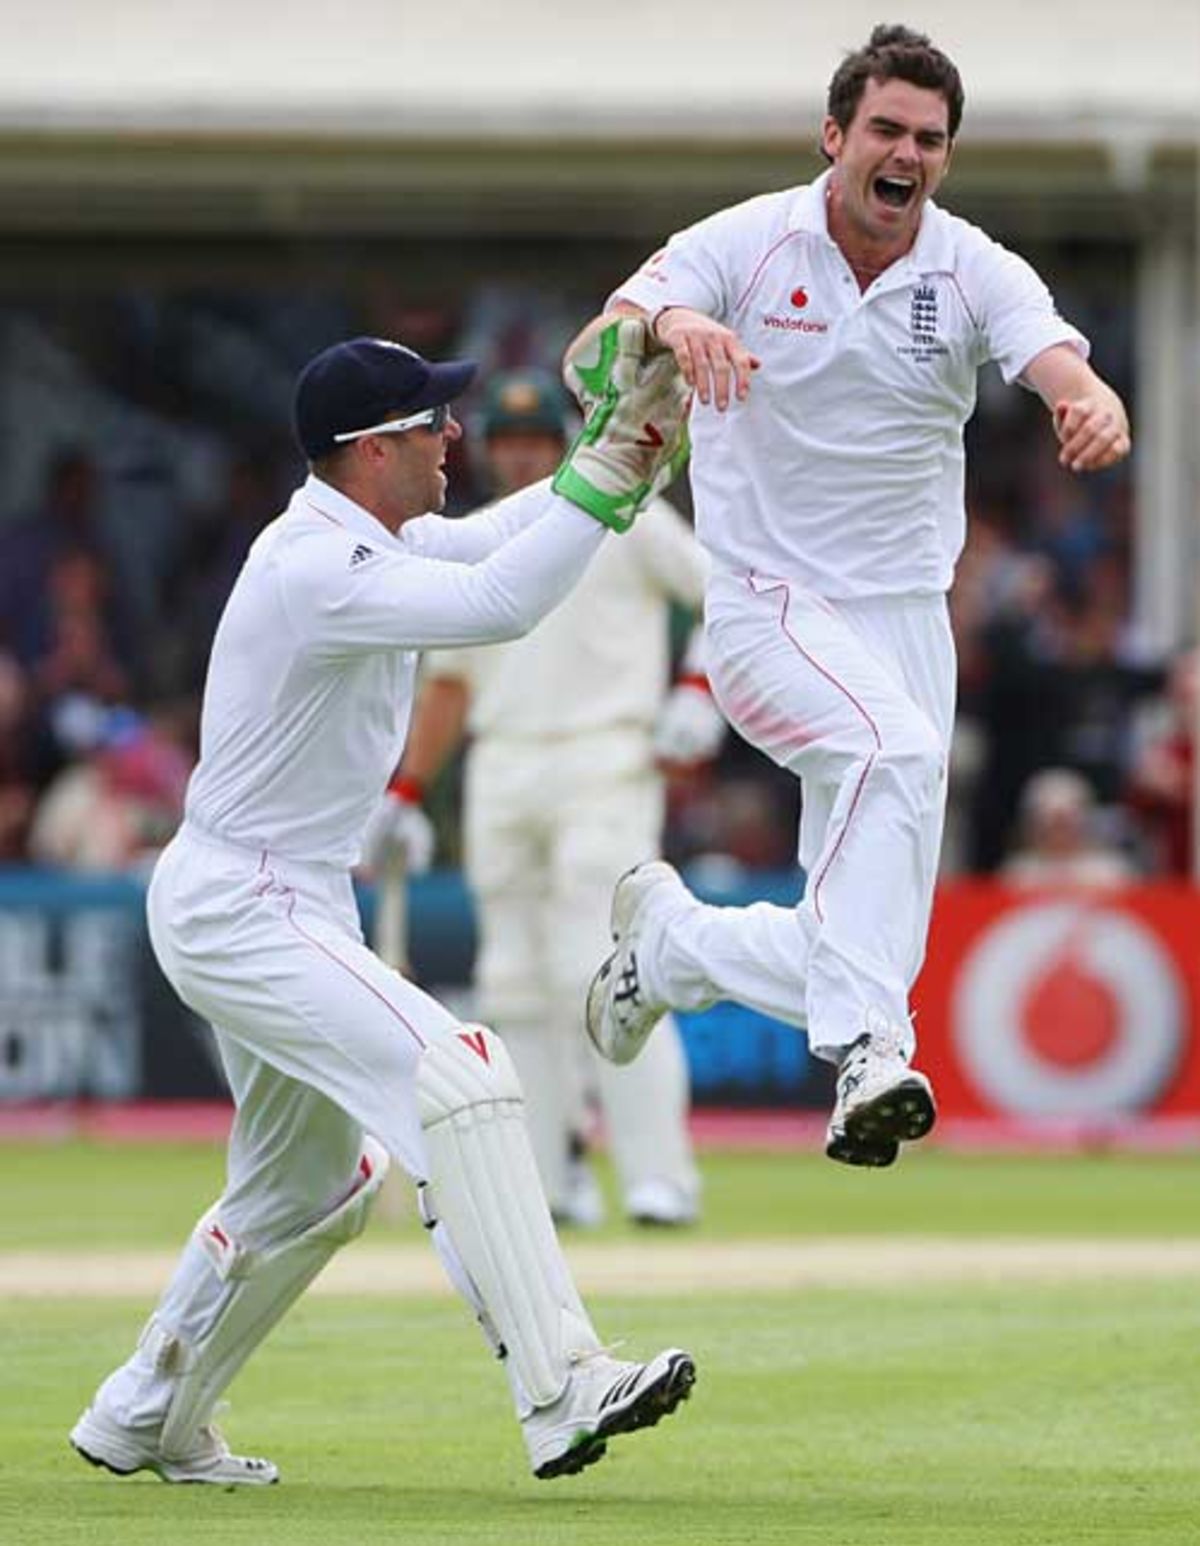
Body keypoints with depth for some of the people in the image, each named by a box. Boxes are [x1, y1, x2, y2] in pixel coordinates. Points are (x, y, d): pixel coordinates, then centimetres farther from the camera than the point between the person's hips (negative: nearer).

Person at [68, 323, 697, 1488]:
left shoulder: (369, 542, 8)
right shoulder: (314, 570, -23)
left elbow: (513, 539, 9)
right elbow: (500, 603, -33)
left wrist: (622, 425, -6)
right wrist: (618, 455, -30)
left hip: (286, 909, 11)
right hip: (236, 910, -11)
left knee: (311, 1191, 22)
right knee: (453, 1079, -24)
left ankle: (141, 1423, 35)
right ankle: (559, 1394, -31)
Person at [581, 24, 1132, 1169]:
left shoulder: (974, 272, -3)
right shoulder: (750, 243, -7)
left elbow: (1057, 362, -22)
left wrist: (1096, 404, -47)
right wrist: (670, 322, -42)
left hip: (905, 615, 4)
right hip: (768, 607, -4)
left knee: (861, 950, 1)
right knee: (896, 746, -35)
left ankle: (665, 940, 30)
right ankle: (868, 1053, -38)